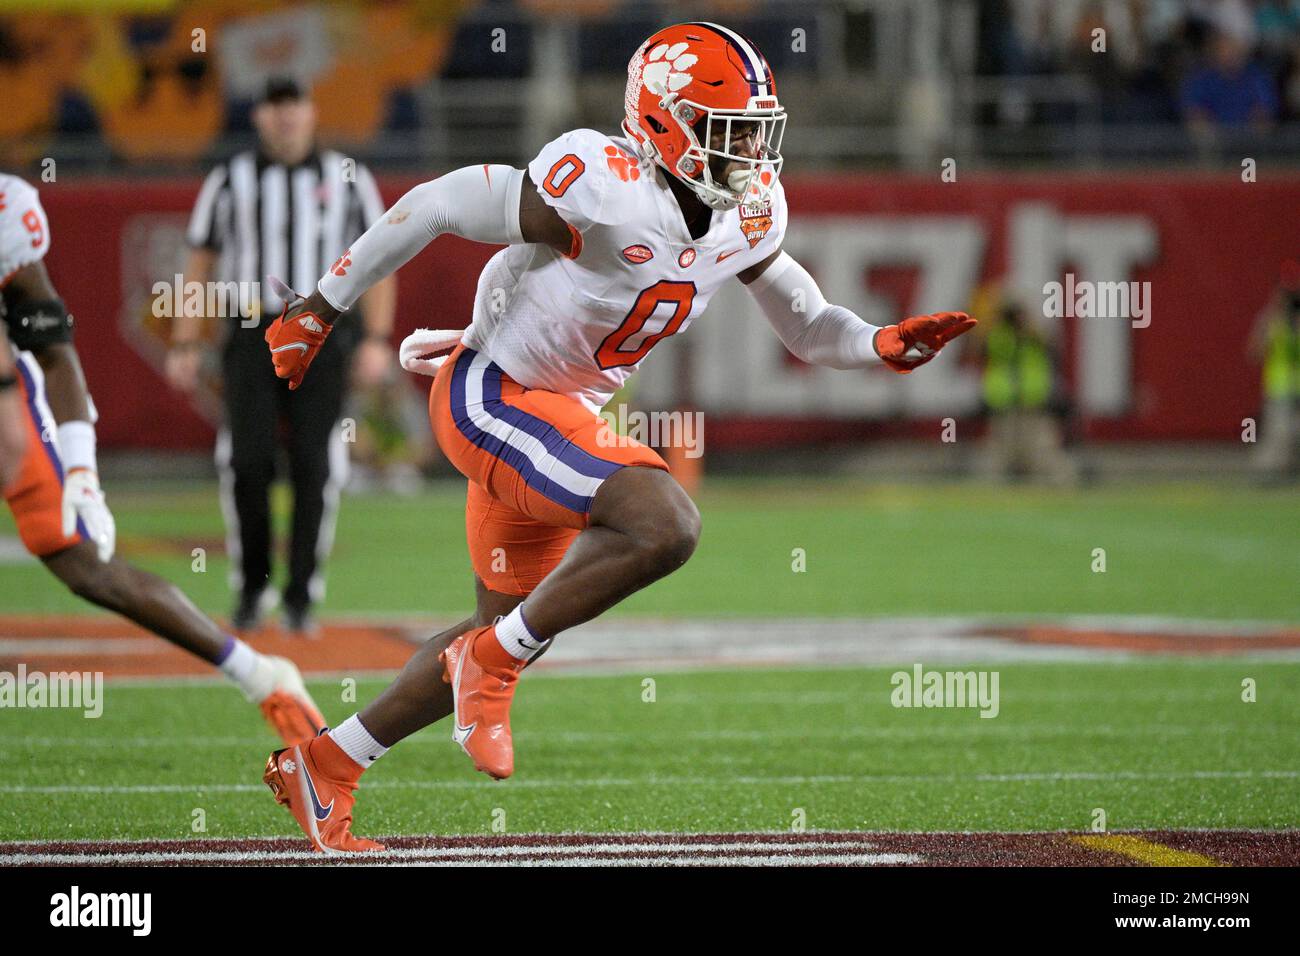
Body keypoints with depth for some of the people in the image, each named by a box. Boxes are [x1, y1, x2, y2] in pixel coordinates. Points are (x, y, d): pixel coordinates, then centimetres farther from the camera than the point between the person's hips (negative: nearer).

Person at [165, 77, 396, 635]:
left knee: (314, 468, -6)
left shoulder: (347, 179, 8)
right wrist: (185, 346, 2)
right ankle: (251, 588, 7)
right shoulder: (230, 182, 8)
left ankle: (302, 595, 3)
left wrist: (377, 339, -3)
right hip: (252, 337, 0)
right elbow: (199, 265, 9)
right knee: (247, 463, -9)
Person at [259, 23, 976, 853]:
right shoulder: (606, 192, -27)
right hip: (493, 398, -9)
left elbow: (810, 326, 9)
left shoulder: (748, 220, -3)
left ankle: (324, 766, 31)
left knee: (509, 631, 17)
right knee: (665, 525, -27)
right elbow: (436, 207, -19)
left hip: (566, 414, 9)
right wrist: (321, 308, -12)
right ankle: (493, 663, -9)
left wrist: (887, 345, -13)